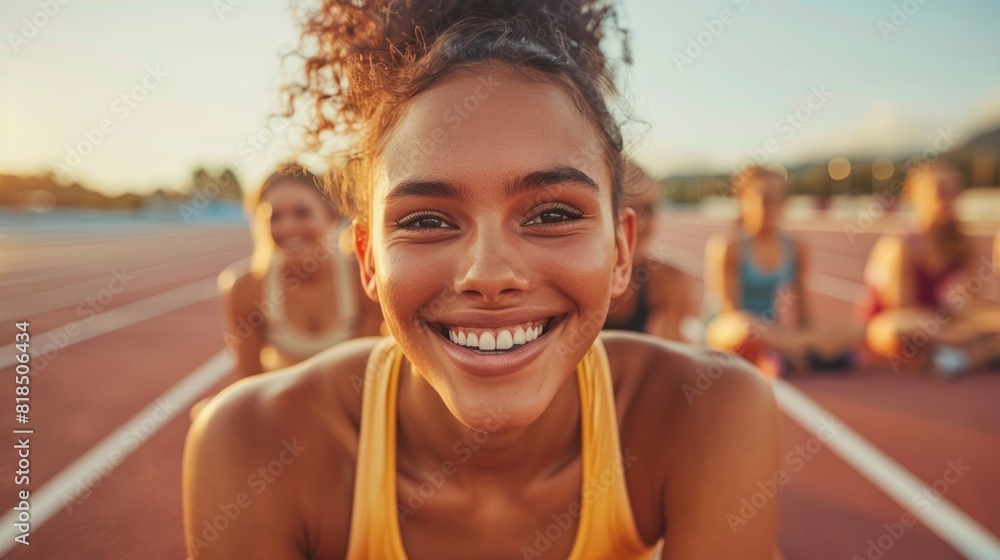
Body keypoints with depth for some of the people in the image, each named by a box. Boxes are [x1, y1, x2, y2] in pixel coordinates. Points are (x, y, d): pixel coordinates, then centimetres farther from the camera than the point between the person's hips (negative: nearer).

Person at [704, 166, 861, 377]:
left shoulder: (795, 249, 5)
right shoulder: (726, 246, -11)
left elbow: (801, 313, 7)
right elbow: (730, 311, -15)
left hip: (775, 333, 6)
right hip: (723, 334, -5)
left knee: (851, 331, -10)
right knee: (741, 327, -42)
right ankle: (818, 351, -21)